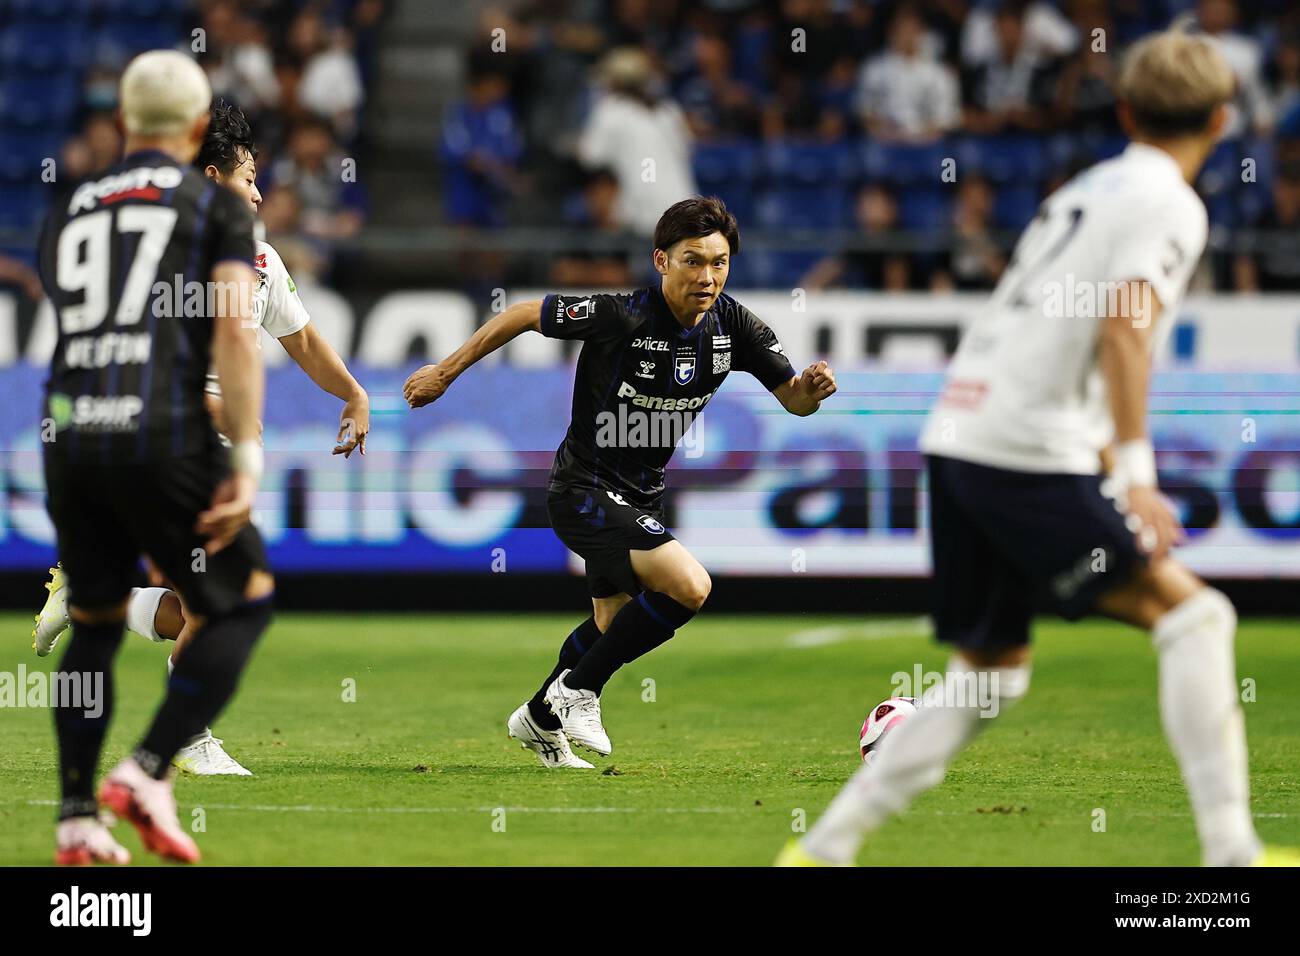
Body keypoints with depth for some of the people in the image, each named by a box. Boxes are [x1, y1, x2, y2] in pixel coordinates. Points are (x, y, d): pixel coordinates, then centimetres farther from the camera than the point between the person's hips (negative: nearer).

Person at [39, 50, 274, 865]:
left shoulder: (70, 212, 19)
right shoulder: (219, 206, 5)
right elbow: (233, 331, -7)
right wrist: (247, 455, -11)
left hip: (68, 431, 5)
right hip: (161, 436, -5)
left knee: (94, 623, 18)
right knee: (244, 600, 11)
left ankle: (77, 817, 10)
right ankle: (149, 769, -4)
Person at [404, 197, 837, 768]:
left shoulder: (731, 326, -9)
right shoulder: (621, 316, -25)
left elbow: (793, 400, -2)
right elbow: (523, 315, -12)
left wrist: (811, 388, -26)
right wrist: (445, 372, -5)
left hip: (640, 498, 8)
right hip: (584, 490, -8)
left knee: (613, 625, 25)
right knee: (689, 586, -25)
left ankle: (541, 720, 49)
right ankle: (577, 690, -8)